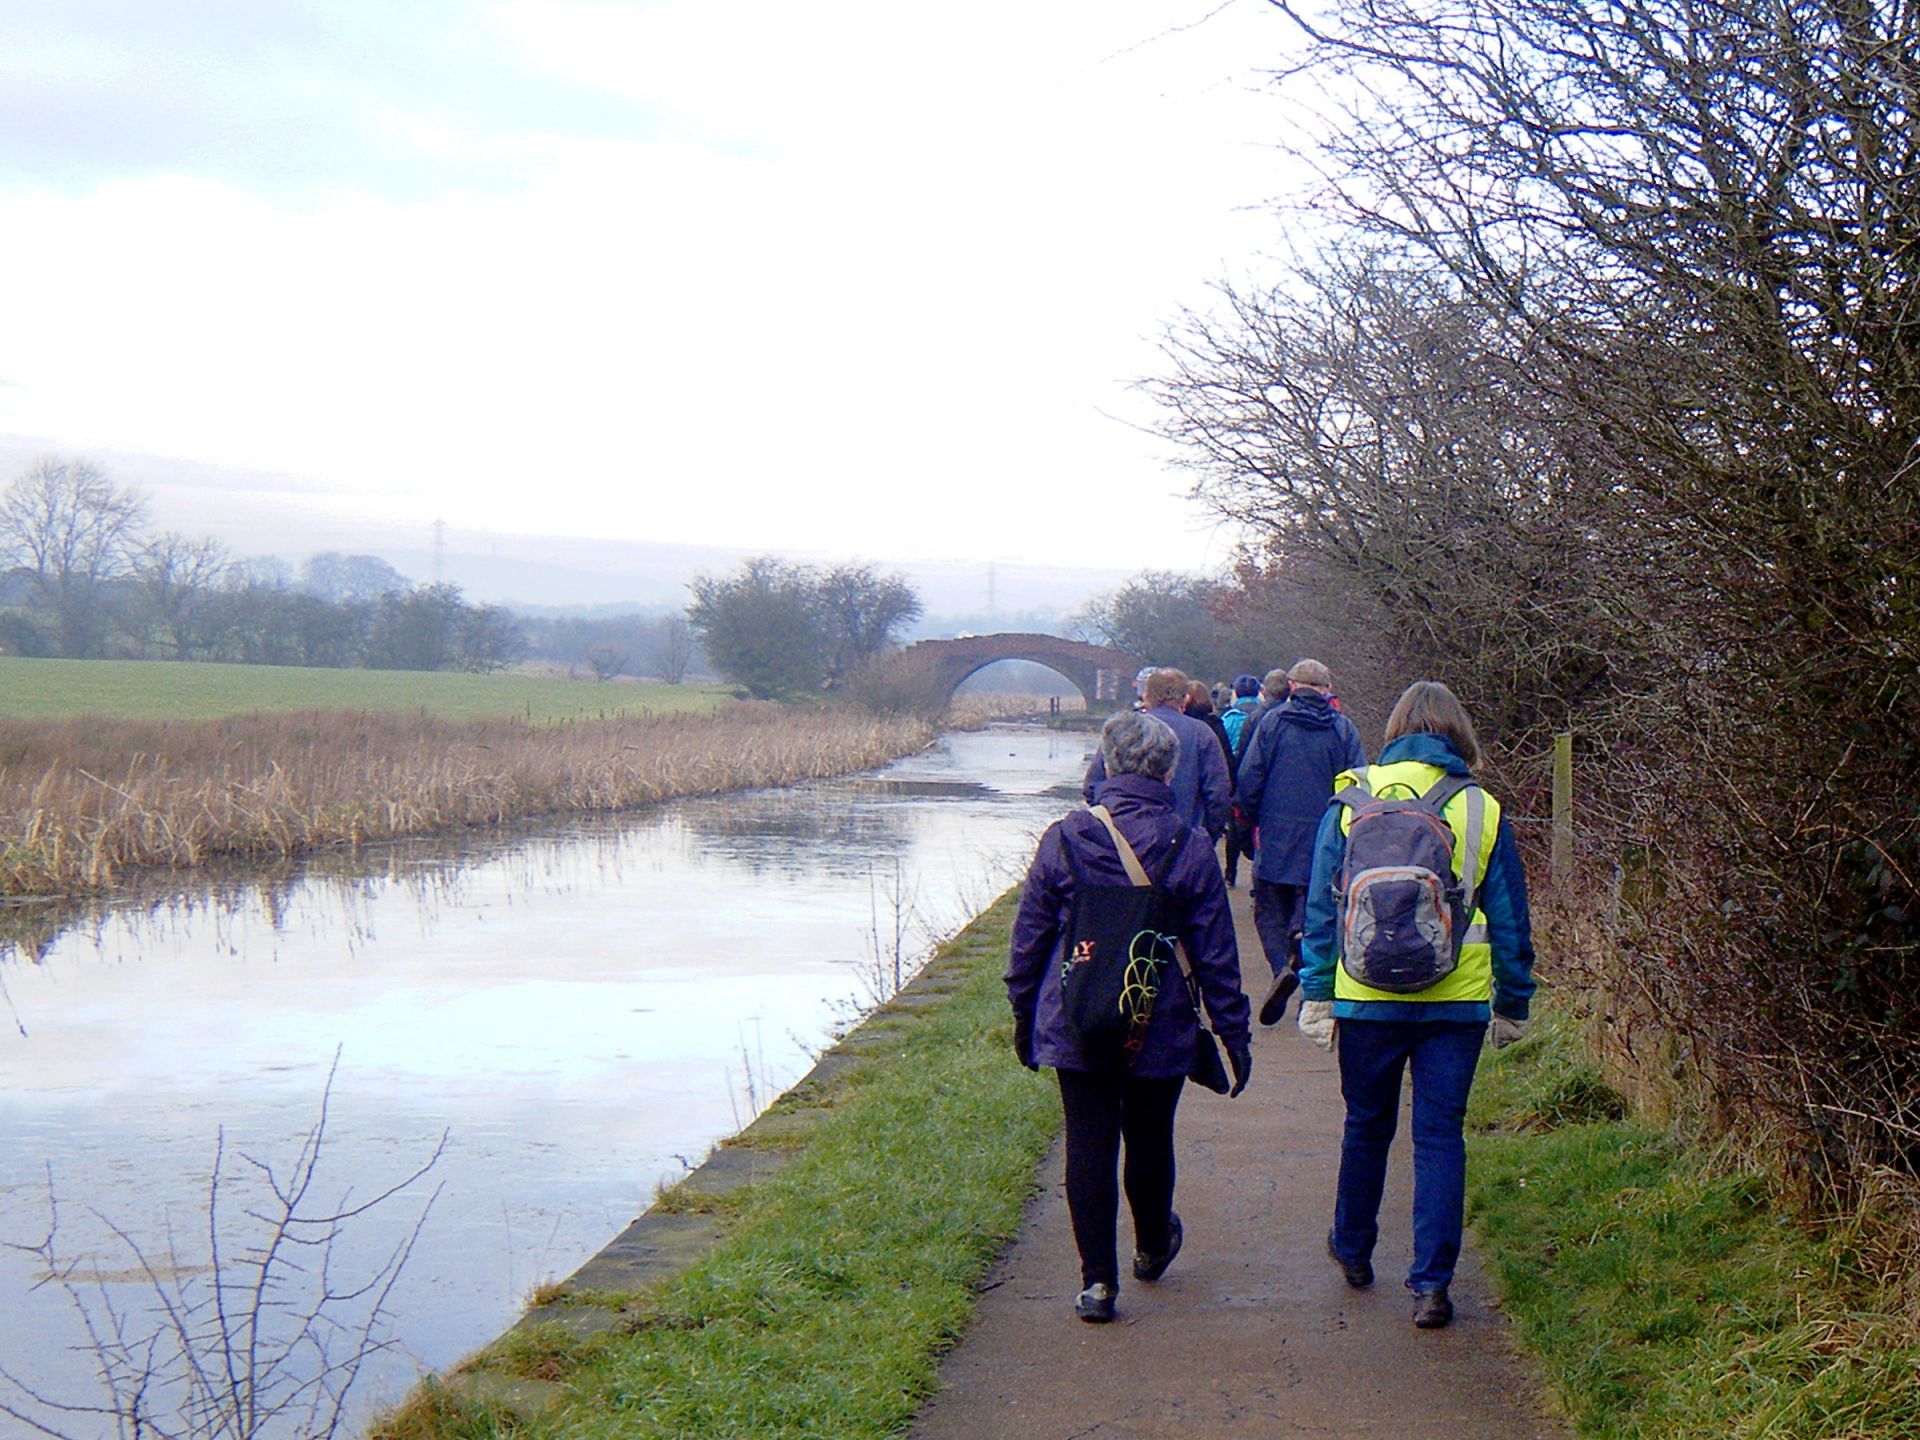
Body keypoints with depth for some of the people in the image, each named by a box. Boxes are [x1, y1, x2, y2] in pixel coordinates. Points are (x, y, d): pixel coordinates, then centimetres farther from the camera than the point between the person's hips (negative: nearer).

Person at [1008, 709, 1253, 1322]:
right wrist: (1235, 1035, 4)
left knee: (1088, 1146, 5)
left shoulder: (1064, 839, -6)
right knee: (1149, 1143, 18)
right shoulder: (1190, 850, -7)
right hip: (1161, 1031, 0)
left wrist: (1024, 1015, 13)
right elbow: (1215, 956, -4)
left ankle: (1098, 1280, 3)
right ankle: (1153, 1248, 40)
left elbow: (1029, 938, 1)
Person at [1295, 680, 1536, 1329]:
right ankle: (1431, 1283, 2)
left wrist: (1316, 994, 4)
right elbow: (1508, 918, 5)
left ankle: (1352, 1251, 35)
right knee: (1441, 1136, 5)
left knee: (1366, 1126, 17)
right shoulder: (1484, 812, 0)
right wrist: (1513, 1005, 13)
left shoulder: (1352, 802, -1)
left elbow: (1322, 906, 0)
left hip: (1367, 999, 1)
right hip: (1457, 1001, -1)